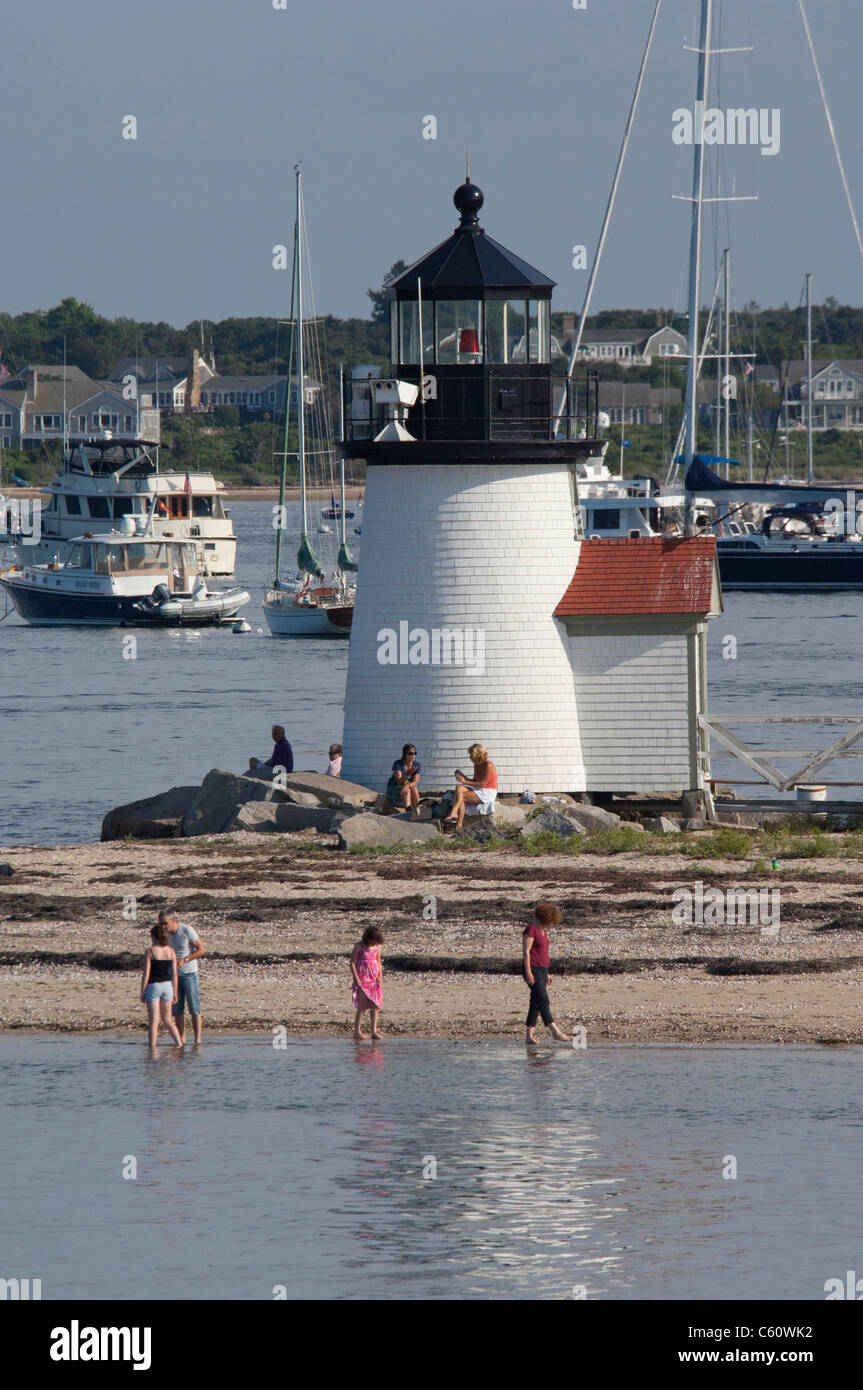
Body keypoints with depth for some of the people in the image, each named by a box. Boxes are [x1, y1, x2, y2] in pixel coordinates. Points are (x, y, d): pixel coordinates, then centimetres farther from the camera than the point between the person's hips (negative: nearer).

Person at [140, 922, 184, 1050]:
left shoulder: (150, 951, -9)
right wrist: (175, 993, 11)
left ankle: (152, 1047, -2)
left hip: (153, 986, -4)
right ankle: (179, 1043, 7)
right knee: (167, 1020, 15)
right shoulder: (171, 951, 2)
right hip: (167, 986, 4)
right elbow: (174, 974, 4)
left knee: (153, 1021, 0)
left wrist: (142, 992, -4)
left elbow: (146, 974, -10)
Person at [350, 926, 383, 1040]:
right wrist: (356, 978, -12)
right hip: (362, 978, -5)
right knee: (362, 1005, -8)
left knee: (375, 1005, -1)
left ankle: (374, 1031, 2)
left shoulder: (377, 946, 7)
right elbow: (352, 962, -5)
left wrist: (380, 975, 4)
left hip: (374, 978, 5)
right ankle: (357, 1031, -3)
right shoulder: (359, 946, -6)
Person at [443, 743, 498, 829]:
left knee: (461, 797, -23)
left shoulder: (488, 766, -15)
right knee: (459, 788, -18)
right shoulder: (477, 765, 12)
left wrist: (466, 782, -18)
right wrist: (464, 777, 3)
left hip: (488, 793, -8)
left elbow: (483, 784, -19)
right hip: (479, 790, 8)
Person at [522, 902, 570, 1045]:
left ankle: (529, 1035, 10)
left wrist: (546, 973, 21)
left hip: (541, 969, 10)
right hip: (532, 969, -10)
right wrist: (528, 972, -22)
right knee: (543, 1000, -15)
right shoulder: (531, 930, -12)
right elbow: (526, 951, -17)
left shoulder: (542, 931, 16)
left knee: (536, 1003, 7)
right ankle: (555, 1033, -23)